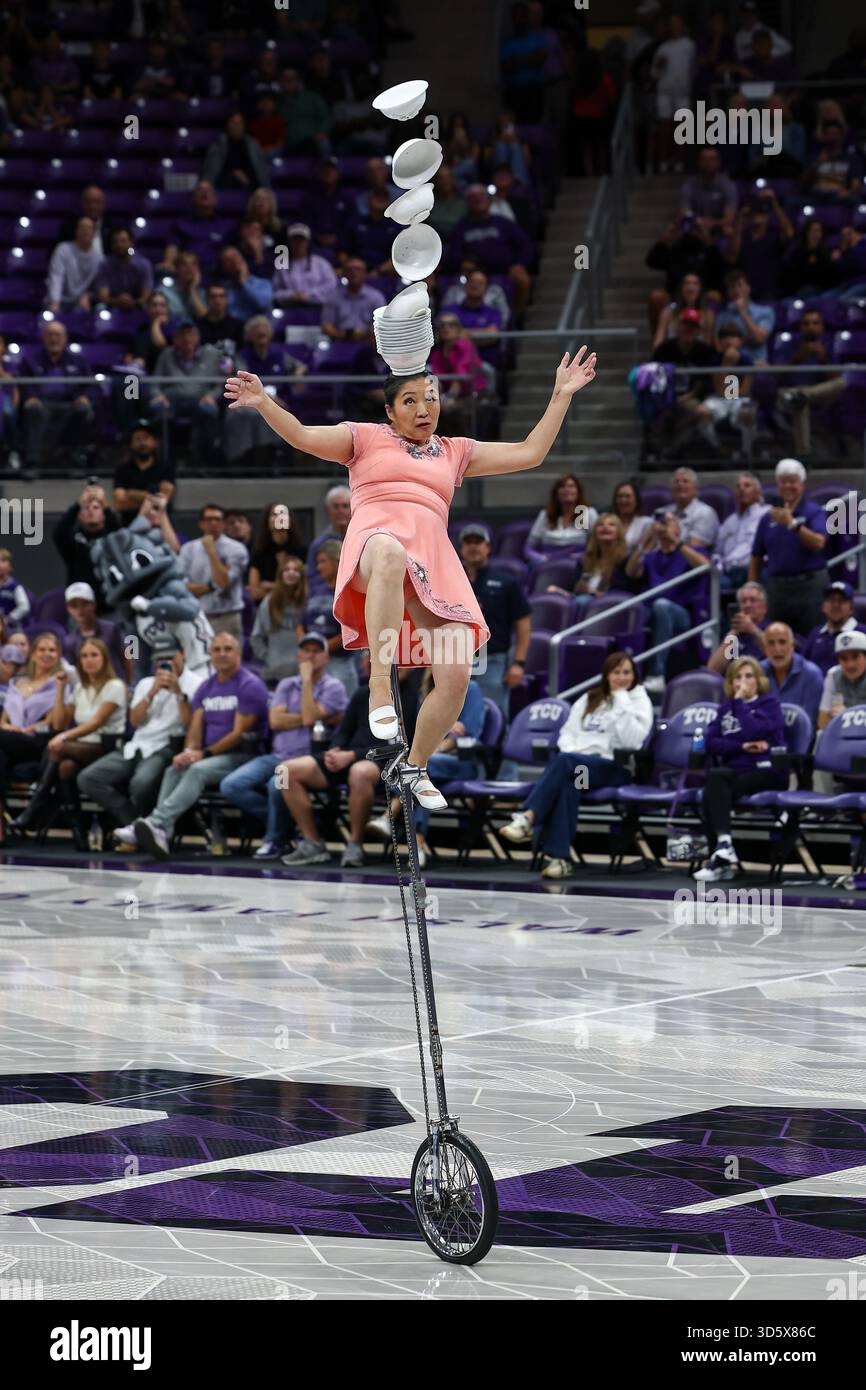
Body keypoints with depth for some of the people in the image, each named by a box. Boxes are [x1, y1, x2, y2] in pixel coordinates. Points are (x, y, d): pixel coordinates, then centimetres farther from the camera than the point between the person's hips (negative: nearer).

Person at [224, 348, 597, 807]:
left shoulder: (455, 452, 30)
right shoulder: (366, 438, 20)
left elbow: (529, 453, 28)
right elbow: (302, 436, 7)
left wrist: (562, 396, 24)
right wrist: (264, 403, -10)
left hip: (434, 560, 4)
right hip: (377, 536, -4)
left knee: (456, 675, -15)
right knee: (391, 554, -46)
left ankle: (415, 767, 10)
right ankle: (379, 687, -46)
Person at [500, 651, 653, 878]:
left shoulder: (640, 702, 9)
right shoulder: (589, 700, 25)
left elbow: (631, 741, -8)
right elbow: (567, 732, 20)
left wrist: (621, 703, -8)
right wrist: (572, 751, -2)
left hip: (613, 768, -4)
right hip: (577, 763, 4)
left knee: (564, 762, -34)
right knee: (566, 782, -35)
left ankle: (528, 817, -50)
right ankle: (558, 857, -46)